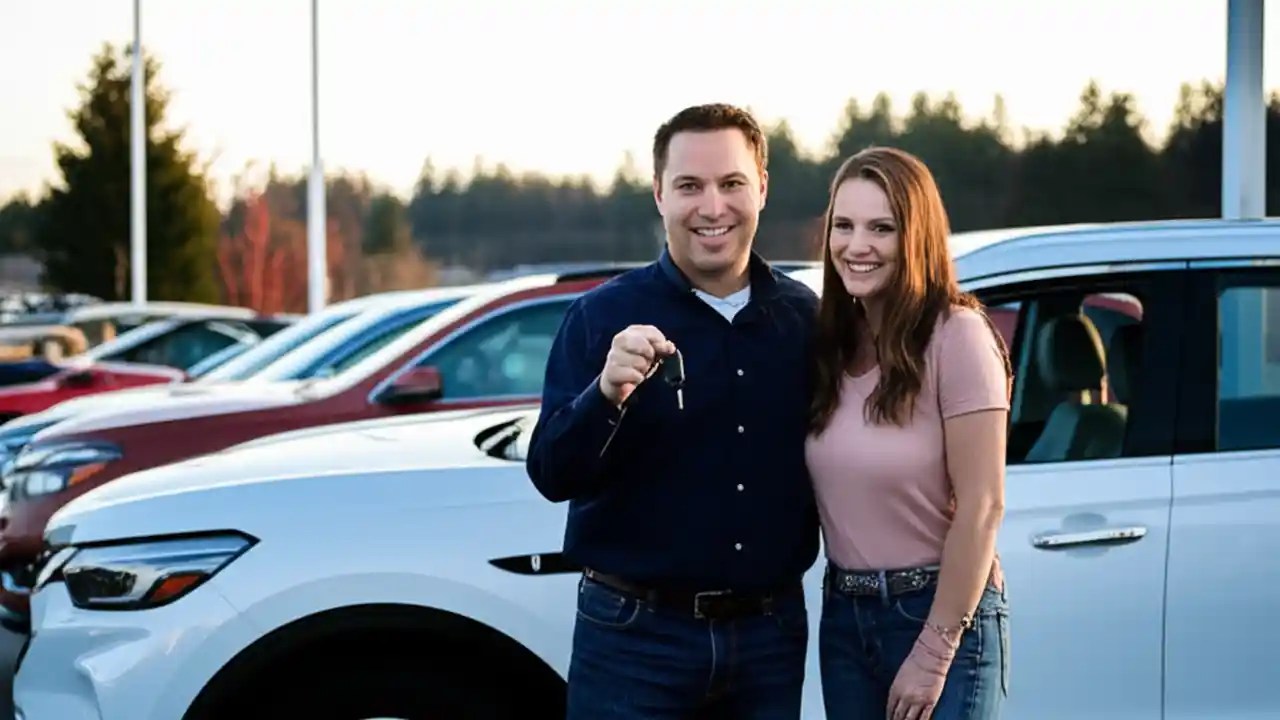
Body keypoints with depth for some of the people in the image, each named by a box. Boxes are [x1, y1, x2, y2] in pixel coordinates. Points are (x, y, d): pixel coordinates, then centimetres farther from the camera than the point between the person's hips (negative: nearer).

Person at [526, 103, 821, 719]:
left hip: (769, 636, 3)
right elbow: (551, 475, -10)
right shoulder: (603, 316, -4)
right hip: (633, 632, -3)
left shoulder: (804, 319, 5)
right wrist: (606, 393, -26)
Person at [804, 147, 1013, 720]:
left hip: (940, 613, -6)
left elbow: (981, 508, -15)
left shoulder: (956, 335, -14)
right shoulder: (830, 344, 5)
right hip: (843, 616, 6)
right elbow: (833, 494, 11)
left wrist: (934, 652, -15)